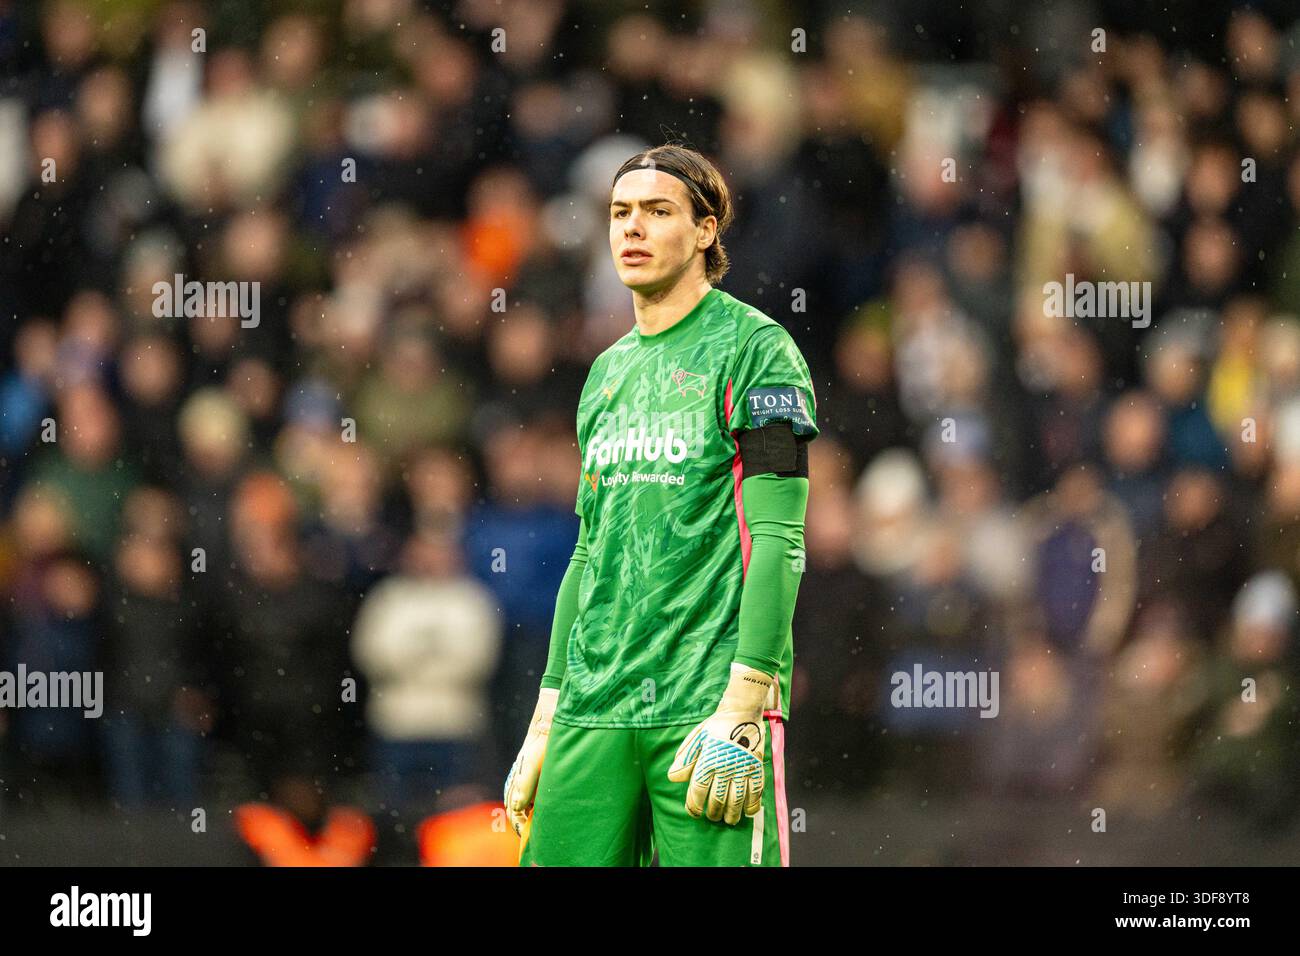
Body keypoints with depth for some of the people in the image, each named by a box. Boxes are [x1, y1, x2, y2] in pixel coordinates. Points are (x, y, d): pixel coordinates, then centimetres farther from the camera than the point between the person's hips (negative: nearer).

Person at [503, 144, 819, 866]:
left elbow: (779, 542, -10)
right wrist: (545, 722, 17)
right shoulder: (609, 371, 19)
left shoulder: (755, 348, -3)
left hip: (707, 702, -6)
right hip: (591, 714, 6)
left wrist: (742, 708, -19)